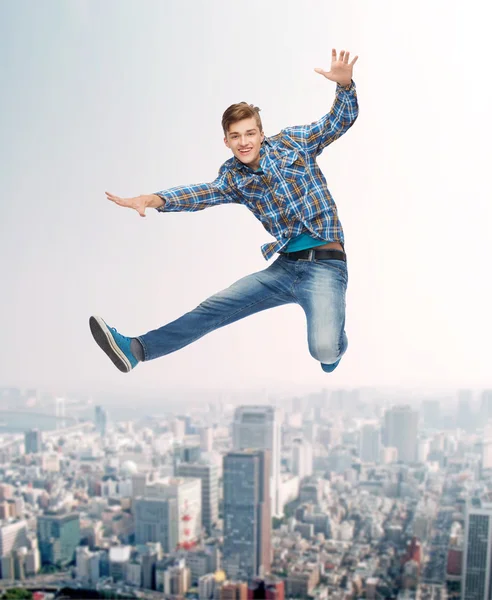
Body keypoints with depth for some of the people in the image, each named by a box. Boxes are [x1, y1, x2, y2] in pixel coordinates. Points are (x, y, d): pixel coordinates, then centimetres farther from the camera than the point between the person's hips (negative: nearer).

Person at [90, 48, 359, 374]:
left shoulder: (291, 142, 4)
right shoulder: (234, 176, 9)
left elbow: (340, 120, 4)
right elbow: (204, 193, -8)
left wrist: (345, 84, -17)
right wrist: (153, 199, -26)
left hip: (326, 265, -4)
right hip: (284, 267, 4)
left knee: (324, 350, -24)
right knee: (212, 309, -2)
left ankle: (336, 338, 13)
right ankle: (134, 349, 0)